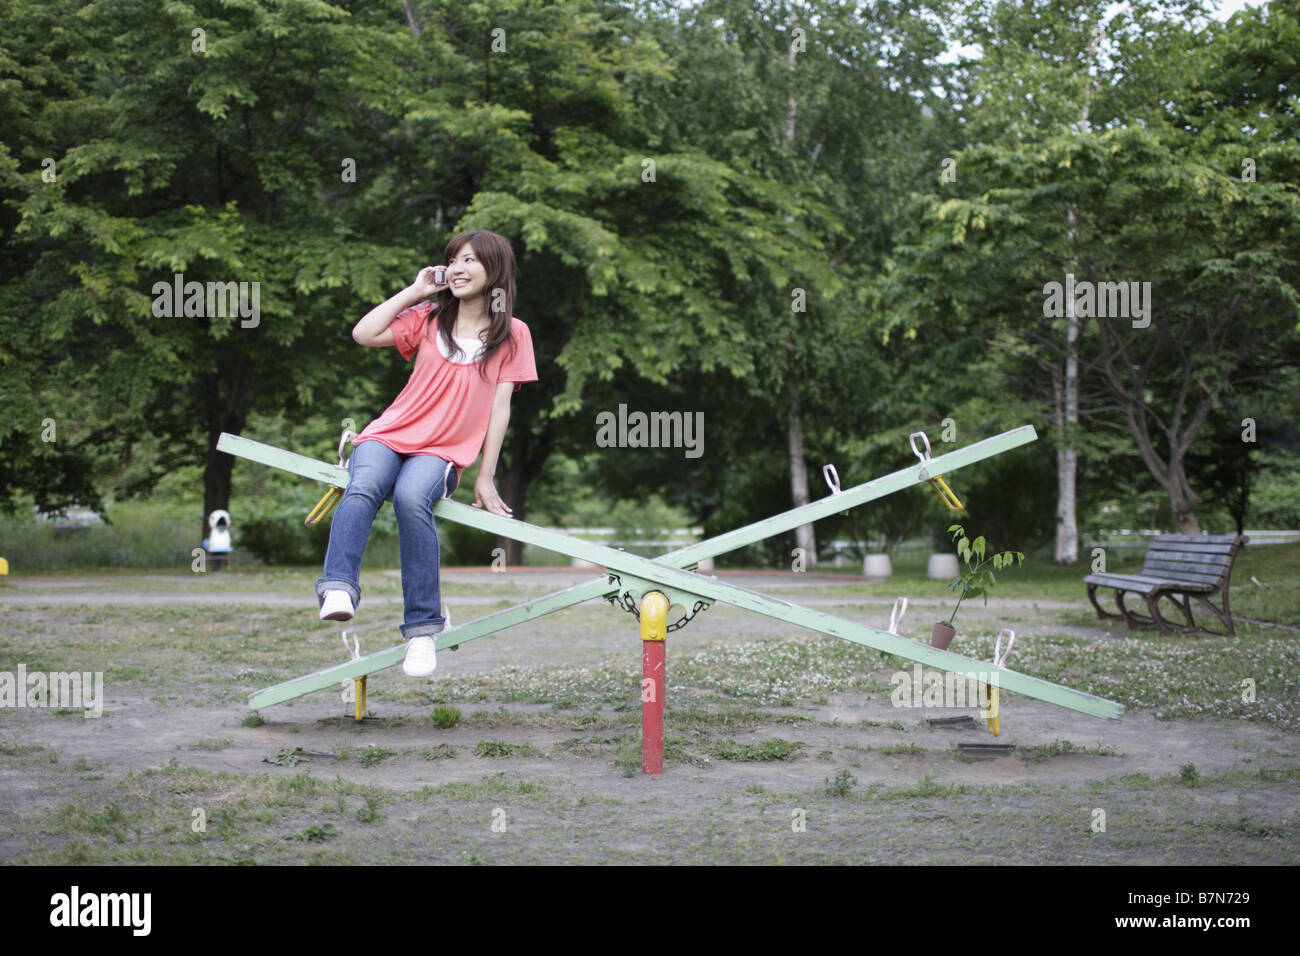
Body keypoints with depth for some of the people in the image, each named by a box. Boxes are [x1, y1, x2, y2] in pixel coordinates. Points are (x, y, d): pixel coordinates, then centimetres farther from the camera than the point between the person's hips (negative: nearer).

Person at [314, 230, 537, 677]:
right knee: (363, 489, -34)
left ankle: (422, 627, -34)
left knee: (411, 497, -36)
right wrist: (413, 291, 4)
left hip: (441, 454, -2)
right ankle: (338, 589, -47)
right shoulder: (429, 320, 14)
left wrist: (486, 478, 3)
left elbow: (499, 407, 6)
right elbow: (363, 334, 1)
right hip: (389, 437, 2)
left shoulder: (512, 335, 9)